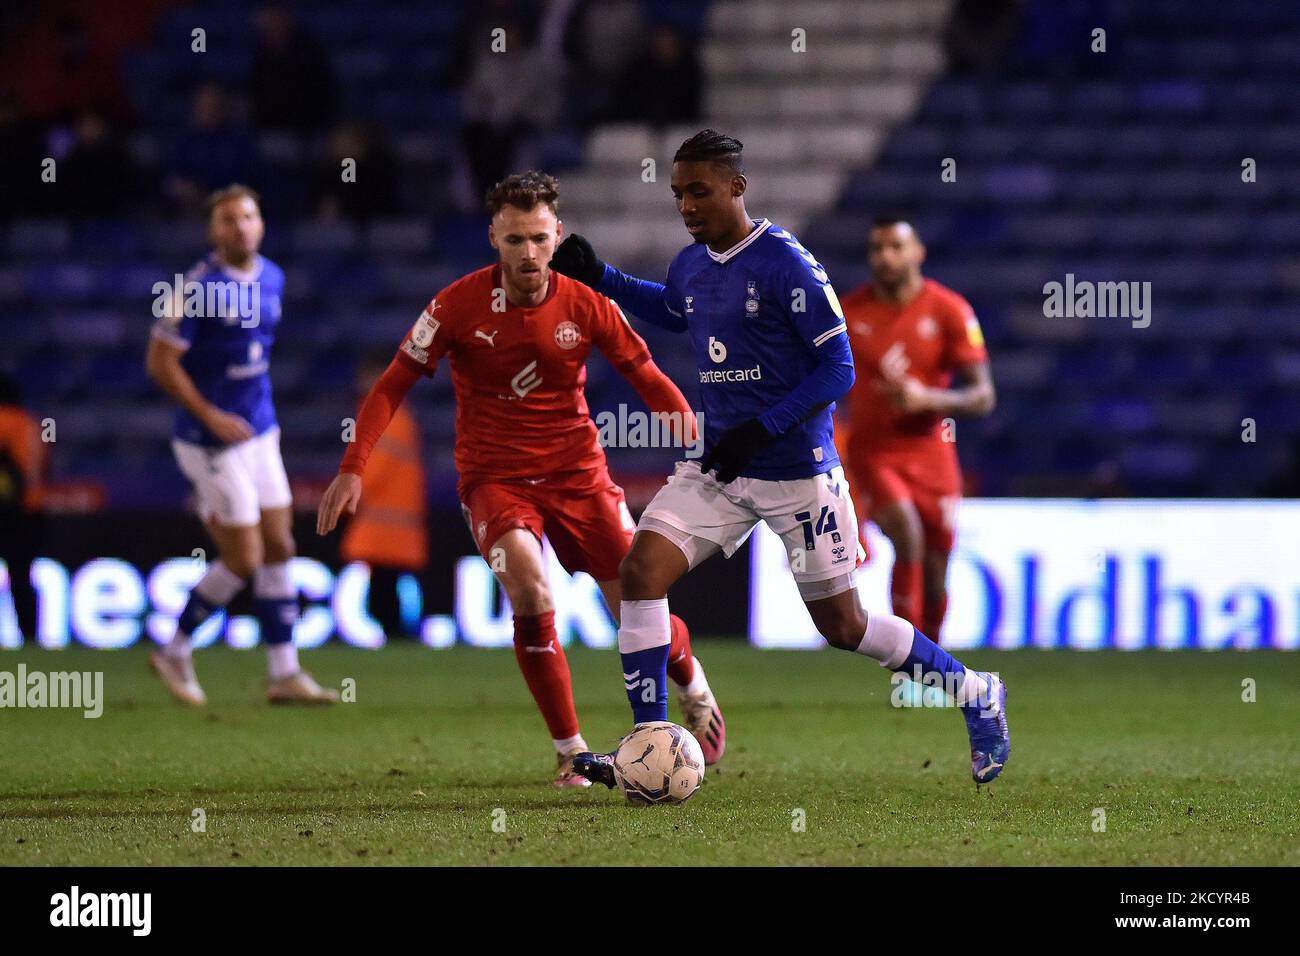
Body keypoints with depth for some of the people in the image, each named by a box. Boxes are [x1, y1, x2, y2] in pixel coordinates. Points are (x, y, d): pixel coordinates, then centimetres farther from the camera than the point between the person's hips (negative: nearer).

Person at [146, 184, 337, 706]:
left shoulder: (271, 279, 7)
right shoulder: (198, 286, -17)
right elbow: (160, 361, -16)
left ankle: (285, 676, 11)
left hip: (259, 434, 8)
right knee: (243, 559, -5)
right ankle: (175, 653, 13)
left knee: (278, 548, 6)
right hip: (212, 443, -8)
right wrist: (210, 416, -20)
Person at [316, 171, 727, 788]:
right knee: (529, 590, -28)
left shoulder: (585, 306, -7)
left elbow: (647, 378, 3)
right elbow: (395, 384, -4)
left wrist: (698, 441, -11)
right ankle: (571, 752, -14)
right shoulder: (459, 305, -11)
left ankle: (692, 683, 34)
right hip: (494, 476, -1)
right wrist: (353, 468, -13)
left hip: (577, 470, 2)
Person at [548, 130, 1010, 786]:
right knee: (641, 571, -13)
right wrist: (601, 278, 18)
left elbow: (838, 368, -15)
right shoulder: (690, 266, 5)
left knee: (841, 625, 3)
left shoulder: (787, 264, -17)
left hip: (797, 473, -6)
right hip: (717, 469, 6)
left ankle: (974, 694, 26)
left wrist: (761, 429, -22)